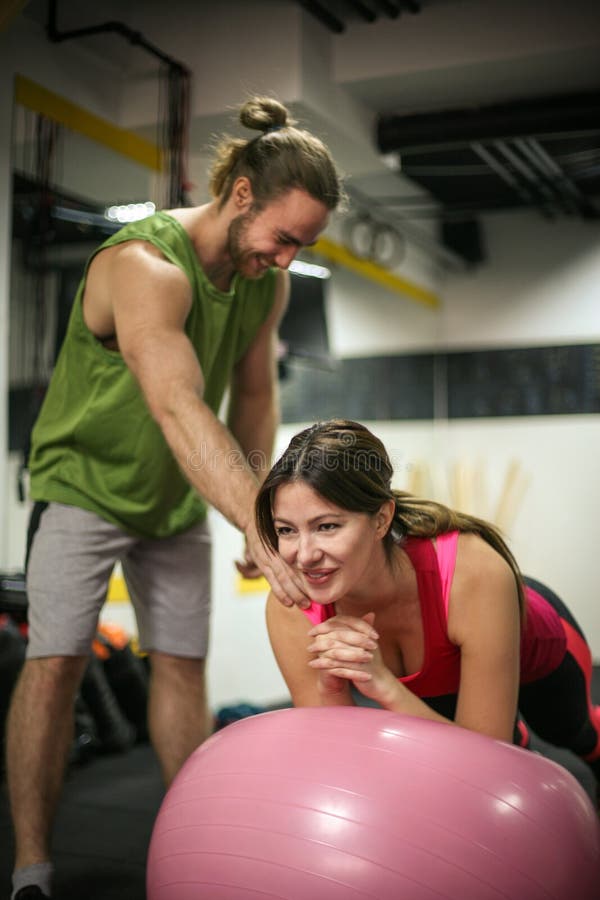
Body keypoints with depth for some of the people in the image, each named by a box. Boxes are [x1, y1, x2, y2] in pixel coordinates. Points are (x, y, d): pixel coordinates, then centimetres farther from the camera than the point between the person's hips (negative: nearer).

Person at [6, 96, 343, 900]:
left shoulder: (267, 280, -7)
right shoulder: (144, 267, -31)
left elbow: (254, 392, 3)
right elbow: (178, 408, -44)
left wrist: (263, 514, -2)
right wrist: (259, 526, -52)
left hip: (180, 497, 6)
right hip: (87, 480, -6)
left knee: (183, 663, 6)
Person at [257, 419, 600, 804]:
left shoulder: (477, 574, -46)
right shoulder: (291, 610, -36)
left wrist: (386, 688, -53)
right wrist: (330, 691, -47)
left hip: (538, 653, -1)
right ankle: (515, 739, 59)